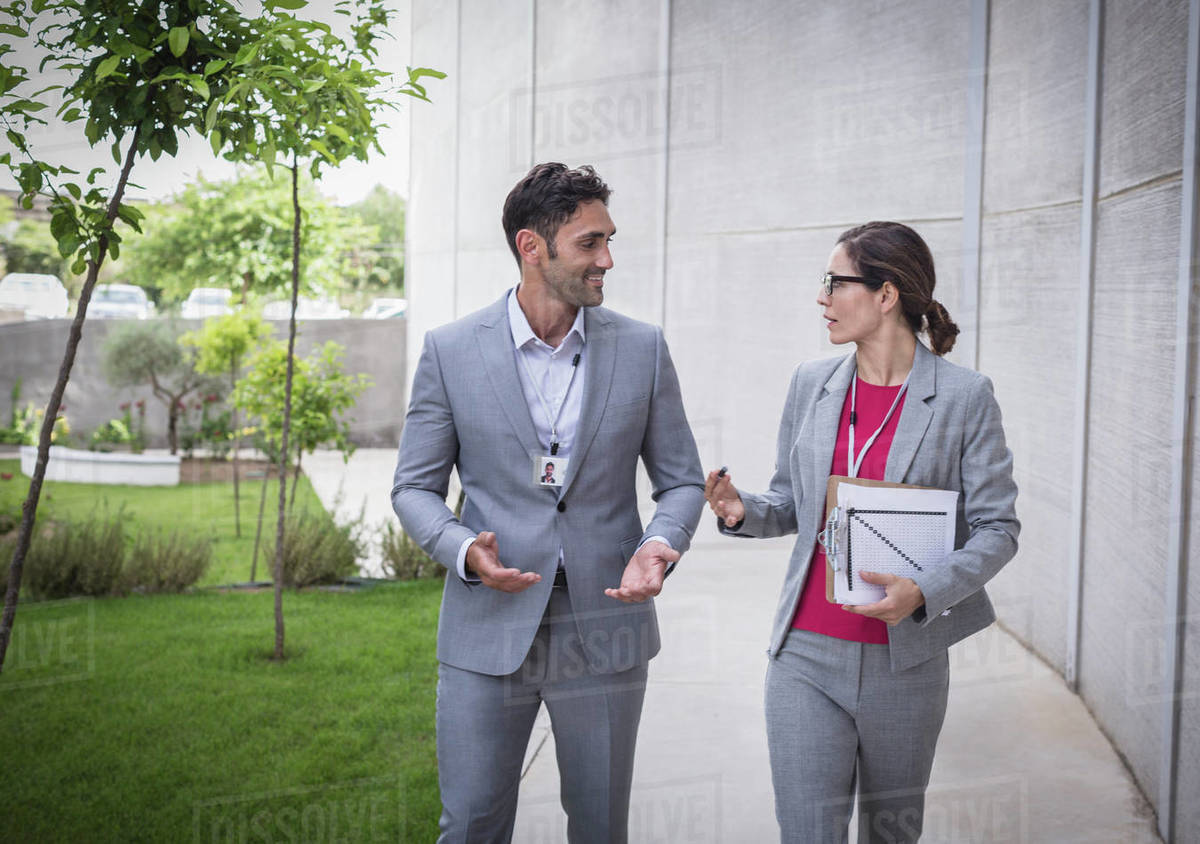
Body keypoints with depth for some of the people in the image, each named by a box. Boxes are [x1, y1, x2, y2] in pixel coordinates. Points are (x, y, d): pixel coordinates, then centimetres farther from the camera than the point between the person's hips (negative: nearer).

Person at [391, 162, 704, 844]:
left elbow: (682, 481, 7)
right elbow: (415, 488, 3)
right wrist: (465, 550, -18)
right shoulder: (450, 351, -3)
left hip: (604, 631, 1)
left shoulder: (643, 348, 1)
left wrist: (659, 547, -15)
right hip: (488, 631, -1)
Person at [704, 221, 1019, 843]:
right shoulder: (811, 383, 6)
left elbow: (997, 529, -6)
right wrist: (743, 512, -6)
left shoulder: (964, 396, -6)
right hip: (806, 655, 2)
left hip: (905, 660, -2)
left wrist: (922, 592, -22)